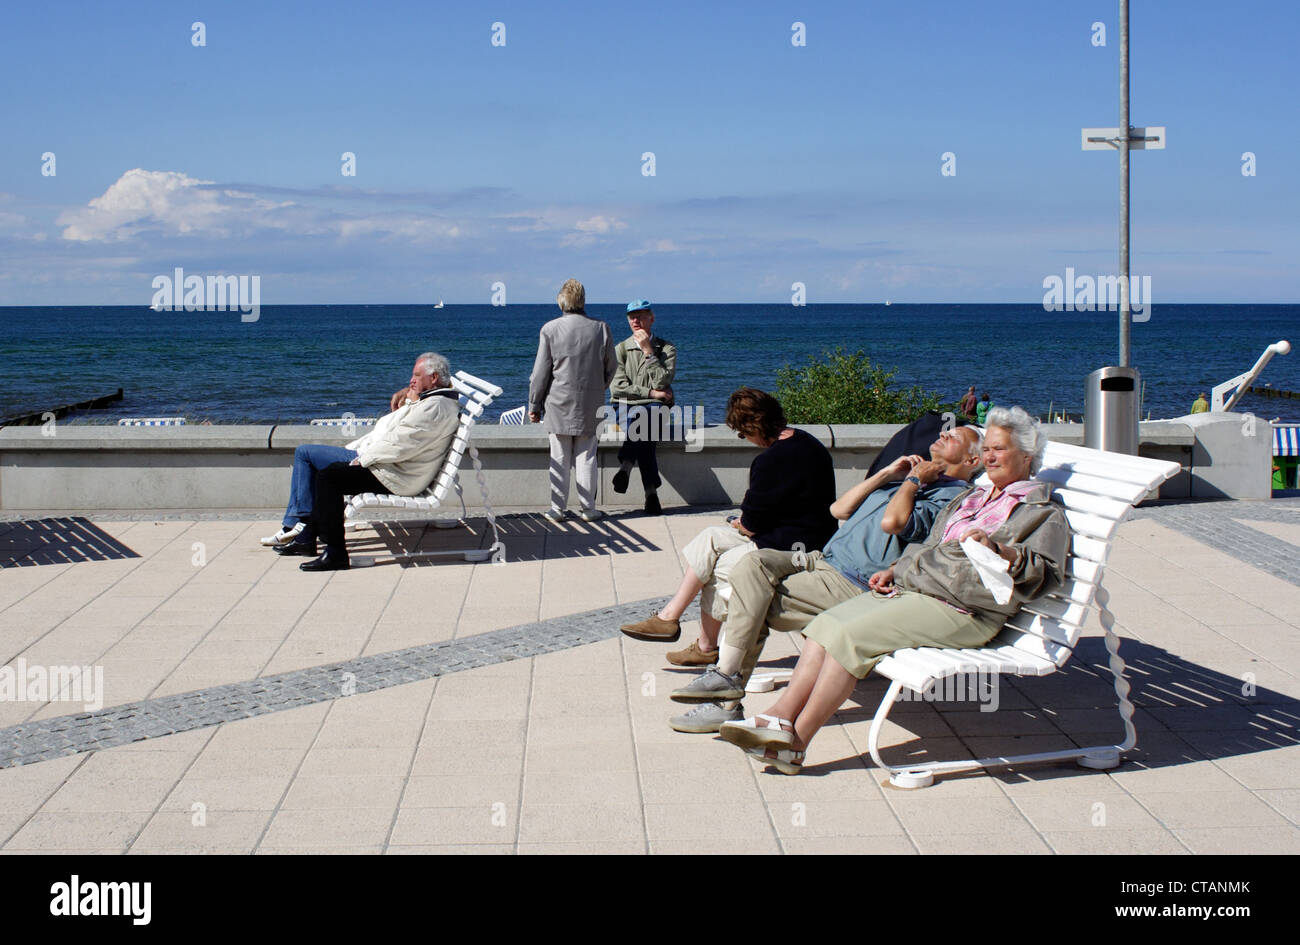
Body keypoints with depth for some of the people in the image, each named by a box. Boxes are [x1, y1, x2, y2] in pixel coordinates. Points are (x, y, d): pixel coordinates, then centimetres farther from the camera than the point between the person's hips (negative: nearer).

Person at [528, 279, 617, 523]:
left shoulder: (550, 329, -8)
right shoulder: (601, 328, -1)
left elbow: (541, 372, -5)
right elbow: (610, 368, 7)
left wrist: (535, 404, 5)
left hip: (559, 404, -1)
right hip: (591, 406, 1)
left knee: (560, 460, 5)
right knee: (586, 458, 8)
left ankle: (558, 510, 9)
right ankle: (588, 509, 11)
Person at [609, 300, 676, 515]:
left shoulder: (666, 349, 9)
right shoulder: (621, 349, 12)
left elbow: (661, 383, -7)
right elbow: (617, 386, -1)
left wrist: (648, 352, -10)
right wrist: (651, 393, -7)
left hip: (654, 408, -1)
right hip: (625, 406, 1)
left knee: (638, 416, -37)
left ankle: (626, 467, -48)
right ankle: (651, 491, -41)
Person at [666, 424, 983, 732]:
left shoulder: (952, 495, -1)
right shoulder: (907, 479, 29)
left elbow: (892, 522, -20)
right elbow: (838, 509, 21)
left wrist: (913, 481, -2)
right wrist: (885, 474, 13)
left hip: (855, 585, -8)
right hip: (824, 561, 8)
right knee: (755, 564, -15)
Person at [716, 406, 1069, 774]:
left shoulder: (1045, 513, 6)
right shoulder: (972, 497, 29)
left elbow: (1046, 572, -10)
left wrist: (997, 548, -25)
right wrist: (895, 569, 16)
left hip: (960, 610, -8)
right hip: (911, 587, 8)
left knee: (851, 635, -25)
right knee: (828, 623, -14)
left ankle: (796, 743, -23)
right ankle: (781, 717, -20)